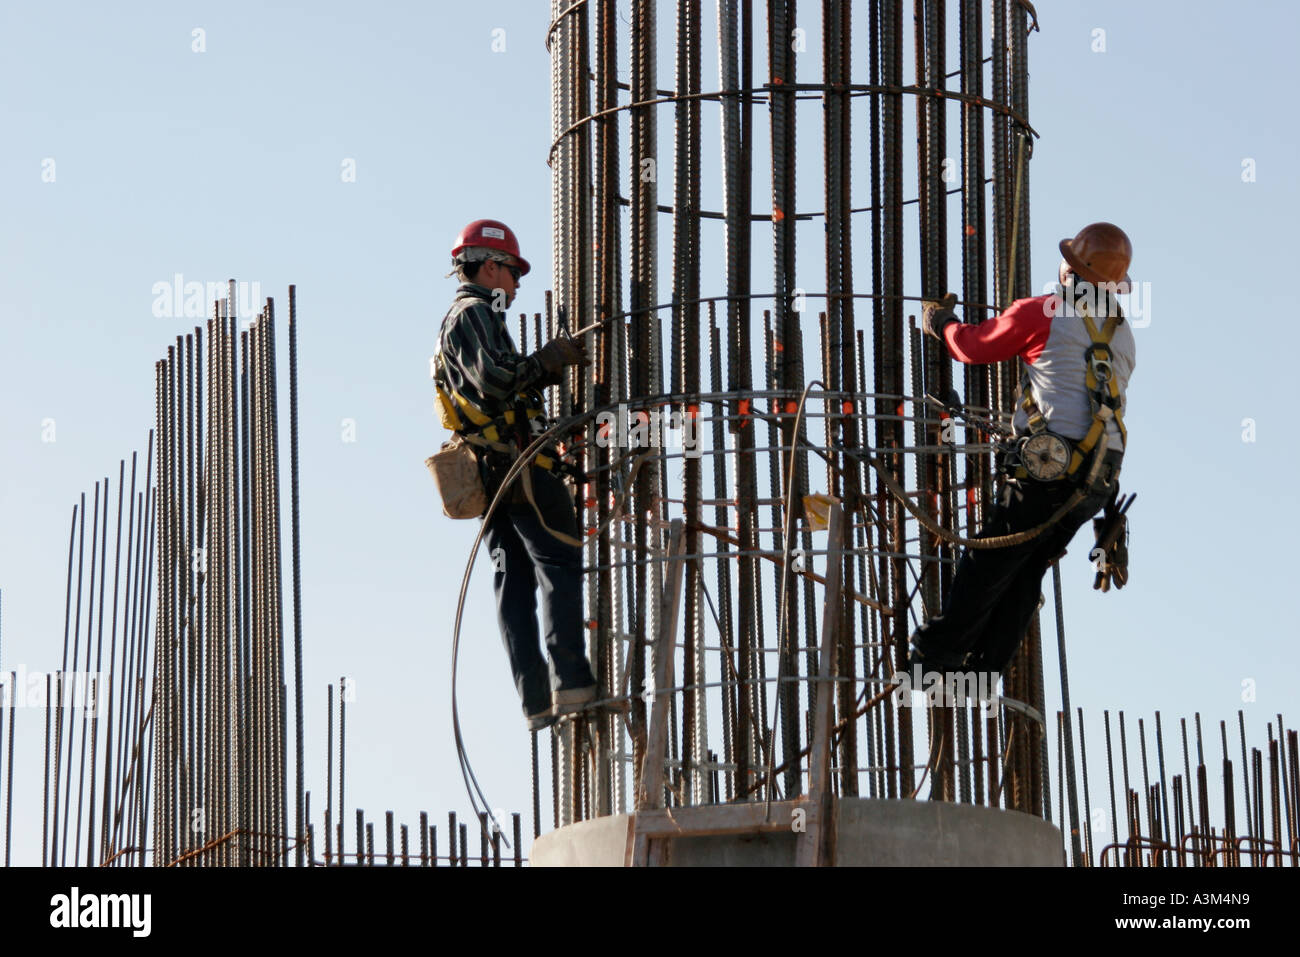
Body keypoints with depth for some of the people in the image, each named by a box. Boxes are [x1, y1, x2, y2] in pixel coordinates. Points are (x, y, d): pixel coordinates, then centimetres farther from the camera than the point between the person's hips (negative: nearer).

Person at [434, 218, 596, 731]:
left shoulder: (453, 323, 26)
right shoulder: (474, 315, -6)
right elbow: (494, 379, -21)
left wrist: (546, 367, 16)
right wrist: (548, 360, -11)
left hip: (489, 475, 10)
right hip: (515, 462, -10)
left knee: (513, 579, 4)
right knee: (561, 563, -11)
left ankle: (536, 699, 1)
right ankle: (571, 683, -18)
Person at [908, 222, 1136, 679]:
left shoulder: (1041, 314, -1)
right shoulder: (1122, 336, 17)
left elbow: (975, 346, 10)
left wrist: (940, 323, 32)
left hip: (1050, 469, -6)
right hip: (1100, 481, 6)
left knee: (986, 566, 0)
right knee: (1026, 573, 12)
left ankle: (930, 657, 3)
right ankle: (985, 664, 12)